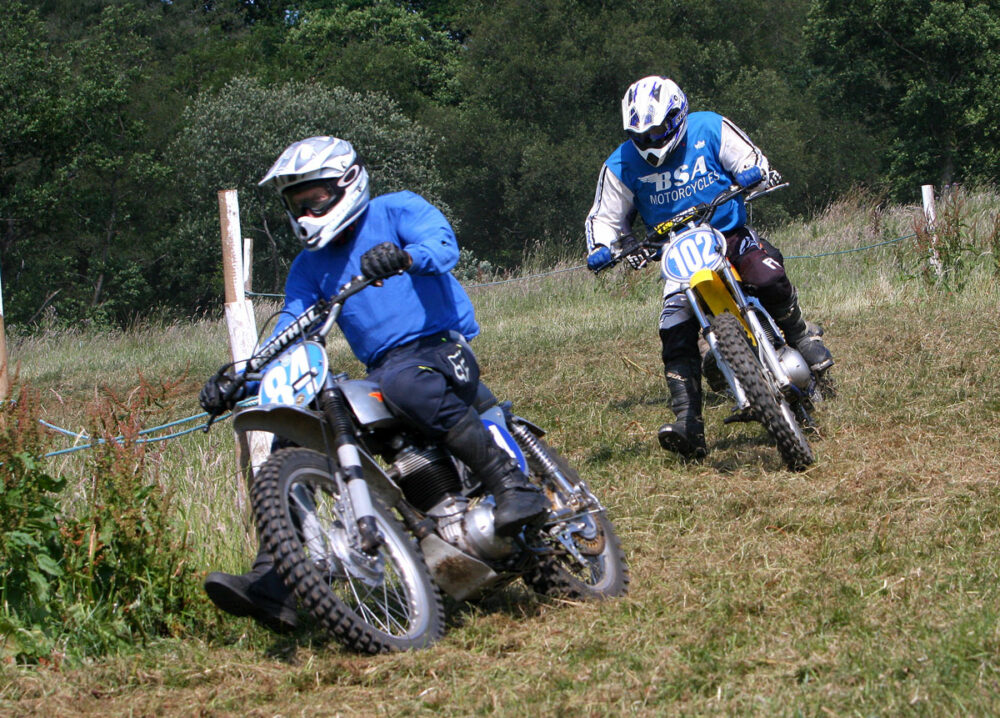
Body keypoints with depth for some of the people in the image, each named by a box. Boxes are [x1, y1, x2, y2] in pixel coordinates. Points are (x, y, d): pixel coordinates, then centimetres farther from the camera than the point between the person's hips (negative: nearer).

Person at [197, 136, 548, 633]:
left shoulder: (398, 211, 2)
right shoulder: (309, 266, 20)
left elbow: (442, 242, -18)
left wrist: (403, 256, -41)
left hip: (441, 348, -7)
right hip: (379, 372, 7)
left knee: (404, 382, -41)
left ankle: (513, 484, -38)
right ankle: (273, 587, -13)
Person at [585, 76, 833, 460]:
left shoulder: (710, 129, -2)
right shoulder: (622, 166, 1)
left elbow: (752, 160, 4)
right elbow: (604, 217, 7)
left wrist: (753, 173, -22)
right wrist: (601, 249, -14)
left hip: (732, 235, -1)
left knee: (768, 278, -33)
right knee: (675, 334, -18)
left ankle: (801, 336, -3)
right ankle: (688, 425, -21)